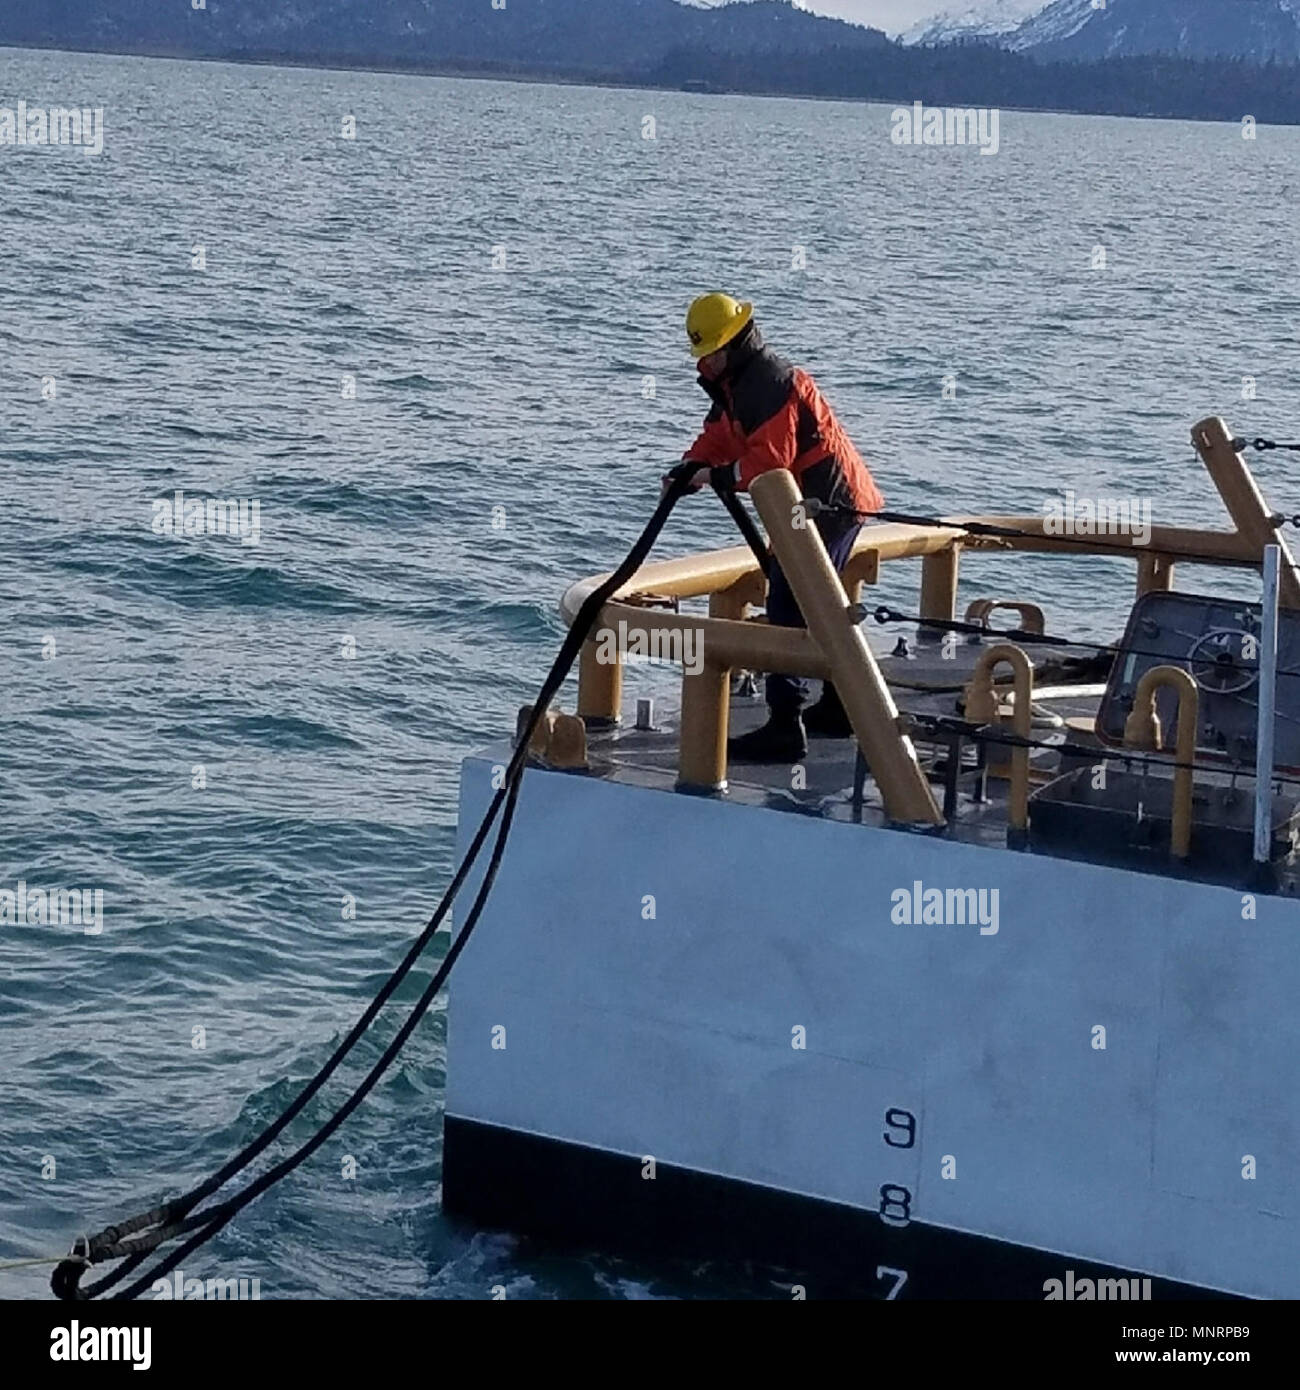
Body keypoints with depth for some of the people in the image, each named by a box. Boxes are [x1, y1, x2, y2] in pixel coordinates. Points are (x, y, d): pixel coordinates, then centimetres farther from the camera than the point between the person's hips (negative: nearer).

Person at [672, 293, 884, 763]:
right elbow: (717, 437, 15)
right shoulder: (737, 383, 14)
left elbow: (770, 459, -25)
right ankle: (838, 709, 34)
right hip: (832, 500, 11)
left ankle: (785, 728, -18)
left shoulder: (771, 383, -19)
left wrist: (717, 476, -17)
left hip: (829, 502, -11)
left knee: (787, 606, -14)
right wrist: (688, 468, -3)